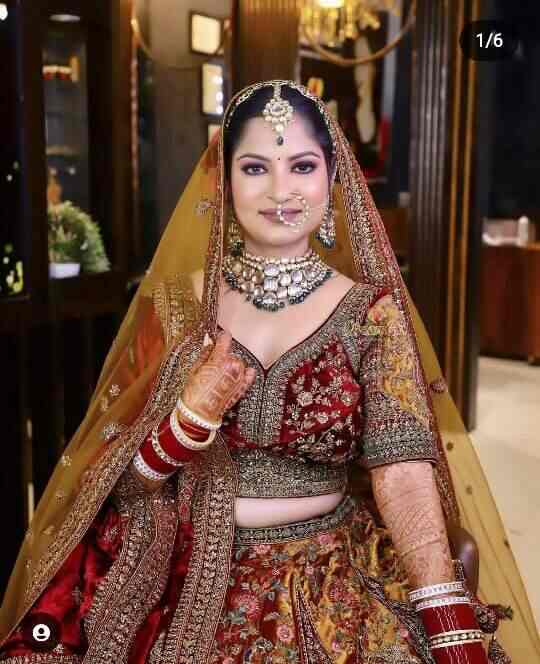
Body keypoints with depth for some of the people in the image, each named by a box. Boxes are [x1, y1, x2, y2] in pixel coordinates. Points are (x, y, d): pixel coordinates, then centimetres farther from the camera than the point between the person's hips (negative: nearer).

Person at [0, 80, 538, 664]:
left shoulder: (369, 310, -5)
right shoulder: (176, 305, -2)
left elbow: (404, 474, -14)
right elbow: (121, 478, -1)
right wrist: (193, 417, -20)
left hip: (330, 597, 0)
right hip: (185, 589, 1)